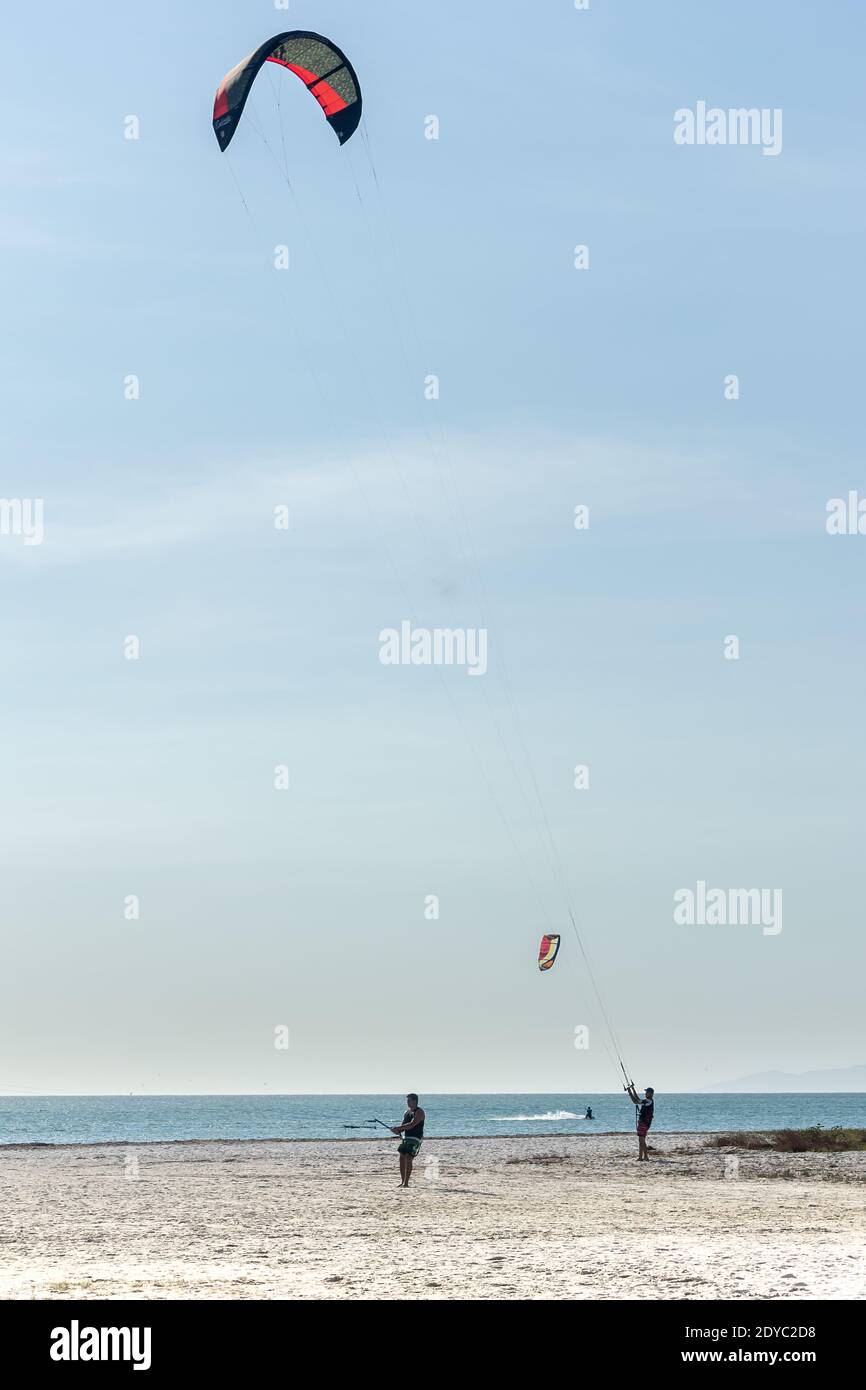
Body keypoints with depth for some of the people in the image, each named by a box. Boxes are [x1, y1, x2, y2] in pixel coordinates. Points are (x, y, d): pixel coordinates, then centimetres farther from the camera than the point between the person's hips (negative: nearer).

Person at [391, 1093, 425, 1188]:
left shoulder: (419, 1112, -10)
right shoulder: (407, 1112, 16)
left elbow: (411, 1125, -22)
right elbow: (403, 1126, 15)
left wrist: (398, 1128, -23)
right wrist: (397, 1130, -7)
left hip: (415, 1139, -8)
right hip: (406, 1137, 8)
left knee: (409, 1159, -14)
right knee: (402, 1158, 3)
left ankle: (406, 1183, -14)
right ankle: (402, 1181, 10)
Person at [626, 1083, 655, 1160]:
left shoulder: (649, 1101, -17)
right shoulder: (647, 1101, 14)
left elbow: (635, 1101, -22)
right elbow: (637, 1099, 27)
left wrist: (630, 1092, -16)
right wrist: (633, 1089, 24)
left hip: (643, 1123, -10)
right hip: (643, 1122, 10)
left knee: (641, 1140, -10)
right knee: (642, 1140, 15)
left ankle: (640, 1157, -10)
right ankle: (645, 1156, 18)